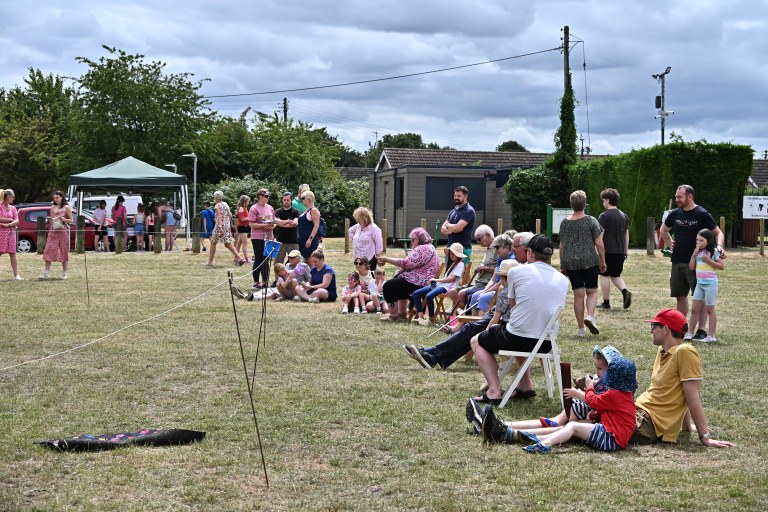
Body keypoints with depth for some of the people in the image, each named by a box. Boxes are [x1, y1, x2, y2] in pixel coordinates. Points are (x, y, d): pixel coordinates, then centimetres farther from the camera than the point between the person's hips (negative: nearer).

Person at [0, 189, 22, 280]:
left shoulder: (13, 208, 11)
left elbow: (17, 221, 3)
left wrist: (8, 224, -13)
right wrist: (10, 219, -7)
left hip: (11, 232, 5)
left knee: (12, 254, 3)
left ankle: (16, 275, 2)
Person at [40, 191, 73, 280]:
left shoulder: (66, 208, 1)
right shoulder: (52, 208, 12)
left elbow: (71, 220, 0)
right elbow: (51, 220, 19)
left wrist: (64, 219, -16)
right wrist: (50, 220, -3)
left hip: (63, 231, -3)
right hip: (53, 231, 3)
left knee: (64, 251, 2)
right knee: (49, 251, -4)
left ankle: (64, 273, 10)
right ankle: (46, 272, -4)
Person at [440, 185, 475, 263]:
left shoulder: (468, 211, -9)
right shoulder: (453, 211, 16)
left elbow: (457, 227, -20)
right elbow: (443, 229, 12)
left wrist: (448, 225, 1)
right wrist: (452, 229, -10)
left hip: (463, 248, -8)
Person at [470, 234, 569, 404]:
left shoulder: (516, 271, -6)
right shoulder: (563, 280, 5)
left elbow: (512, 303, 8)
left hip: (519, 338, -5)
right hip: (547, 343, 6)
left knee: (477, 341, 21)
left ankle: (494, 391, 5)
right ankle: (526, 386, 27)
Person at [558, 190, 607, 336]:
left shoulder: (564, 222, 6)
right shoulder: (591, 221, -4)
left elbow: (562, 246, 10)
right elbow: (599, 244, -5)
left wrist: (562, 265, 18)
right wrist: (603, 261, 5)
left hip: (570, 263, 3)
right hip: (589, 261, -3)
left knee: (578, 294, 6)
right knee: (592, 291, 9)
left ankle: (581, 329, 6)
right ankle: (590, 316, -17)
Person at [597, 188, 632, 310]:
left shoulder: (604, 216, -10)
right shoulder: (624, 216, 11)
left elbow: (600, 235, -14)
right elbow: (626, 234, 16)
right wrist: (626, 250, 23)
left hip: (607, 251, -6)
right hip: (620, 252, 6)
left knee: (604, 276, 4)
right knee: (616, 275, 17)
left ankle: (606, 303, 6)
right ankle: (625, 292, -7)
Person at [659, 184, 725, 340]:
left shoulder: (702, 215, -7)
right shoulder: (675, 214, 9)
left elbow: (718, 232, -5)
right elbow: (663, 230, 28)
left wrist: (719, 246, -24)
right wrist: (670, 244, 14)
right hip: (677, 262, 6)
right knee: (680, 296, 10)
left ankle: (701, 330, 0)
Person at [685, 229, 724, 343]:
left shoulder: (714, 251, -7)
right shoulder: (698, 252, 9)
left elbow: (721, 266, -9)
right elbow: (691, 267, 7)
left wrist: (709, 261, -17)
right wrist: (693, 256, -6)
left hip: (710, 283, -6)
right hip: (699, 283, 6)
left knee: (710, 309, 0)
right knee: (694, 309, 6)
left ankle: (711, 335, 5)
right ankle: (690, 333, 11)